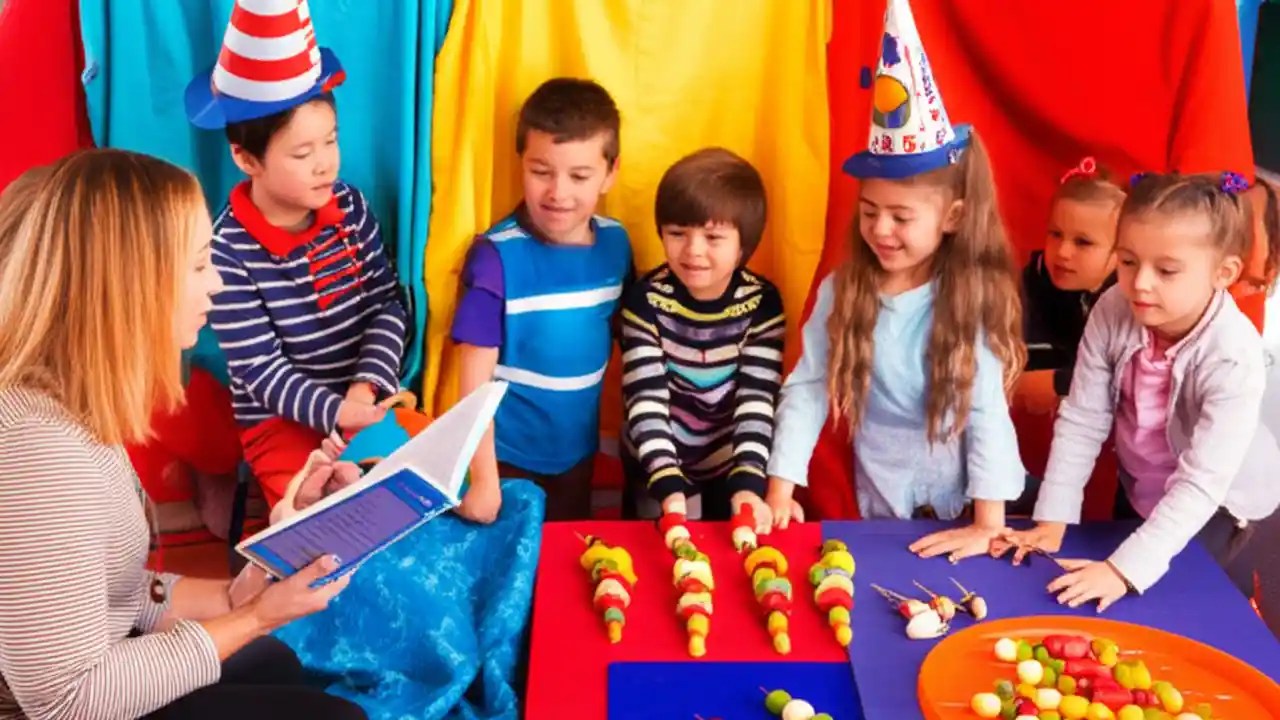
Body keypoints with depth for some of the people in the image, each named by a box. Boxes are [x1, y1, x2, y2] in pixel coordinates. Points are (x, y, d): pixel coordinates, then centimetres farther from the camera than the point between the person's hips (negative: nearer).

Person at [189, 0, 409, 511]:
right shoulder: (230, 251, -17)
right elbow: (260, 370, -16)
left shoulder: (350, 207, -1)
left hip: (369, 399, 5)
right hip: (282, 420, -4)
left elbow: (389, 304, -1)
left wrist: (368, 385, -17)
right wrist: (337, 413, -28)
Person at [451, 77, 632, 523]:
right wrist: (483, 479, -21)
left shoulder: (615, 243, -7)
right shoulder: (497, 255, -21)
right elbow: (476, 380, -19)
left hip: (579, 449, 5)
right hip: (508, 453, -4)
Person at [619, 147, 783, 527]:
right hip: (657, 471, -1)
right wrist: (669, 488, -35)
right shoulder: (646, 300, -18)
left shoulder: (762, 302, -15)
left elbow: (757, 401, -17)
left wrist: (748, 483, -31)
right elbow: (646, 403, -22)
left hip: (733, 468, 1)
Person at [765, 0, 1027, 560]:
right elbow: (807, 389, -8)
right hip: (880, 497, 2)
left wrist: (989, 524, -19)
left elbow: (987, 409, -18)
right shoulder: (841, 291, -9)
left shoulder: (976, 295, -17)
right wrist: (780, 490, -12)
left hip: (960, 500, -2)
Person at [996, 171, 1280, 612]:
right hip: (1140, 487, 4)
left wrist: (1125, 568, -41)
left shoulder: (1233, 357, -35)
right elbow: (1082, 419, -17)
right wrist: (1053, 520, -18)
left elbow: (1201, 483, -36)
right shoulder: (1114, 311, -25)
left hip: (1220, 505, -4)